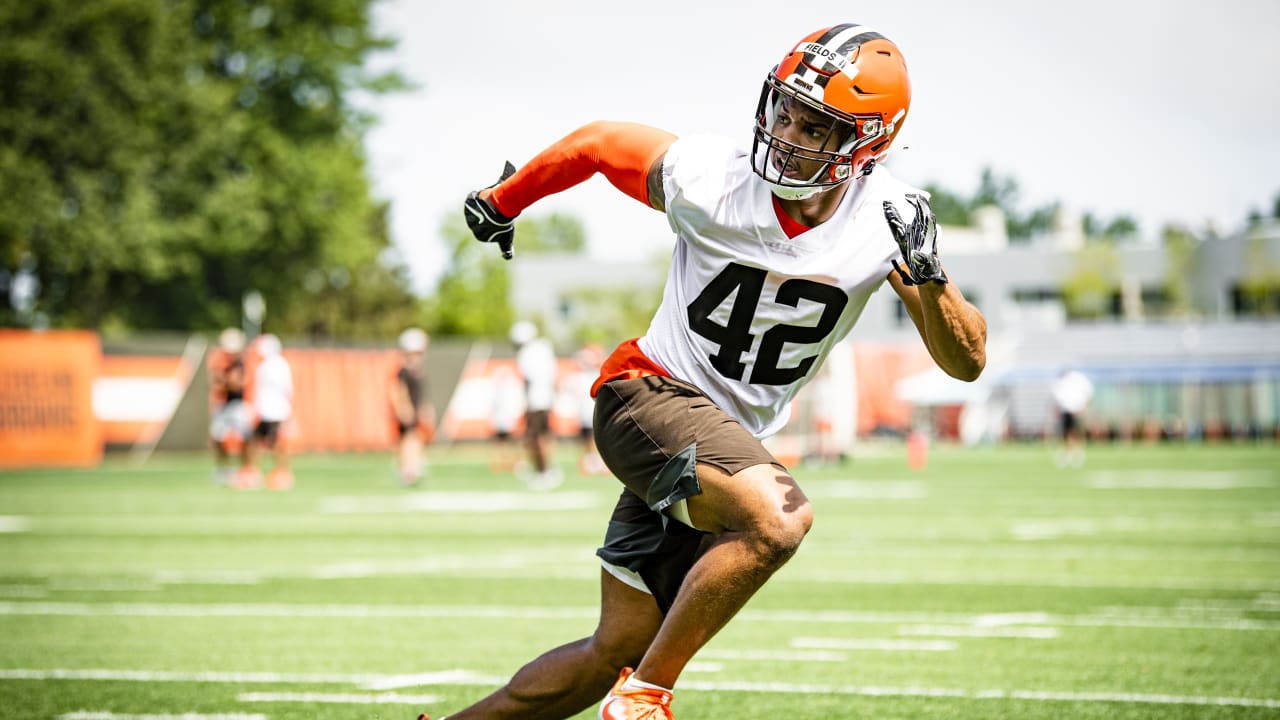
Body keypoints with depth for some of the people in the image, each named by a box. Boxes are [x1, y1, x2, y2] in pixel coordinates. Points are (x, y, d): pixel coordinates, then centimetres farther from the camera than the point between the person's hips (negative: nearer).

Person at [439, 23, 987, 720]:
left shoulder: (885, 218, -10)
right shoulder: (709, 179, -18)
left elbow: (967, 361, -9)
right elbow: (598, 141, 1)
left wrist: (927, 274, -28)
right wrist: (502, 201, 16)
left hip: (731, 436, 6)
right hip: (649, 394, -5)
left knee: (619, 649, 10)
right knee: (778, 516, -34)